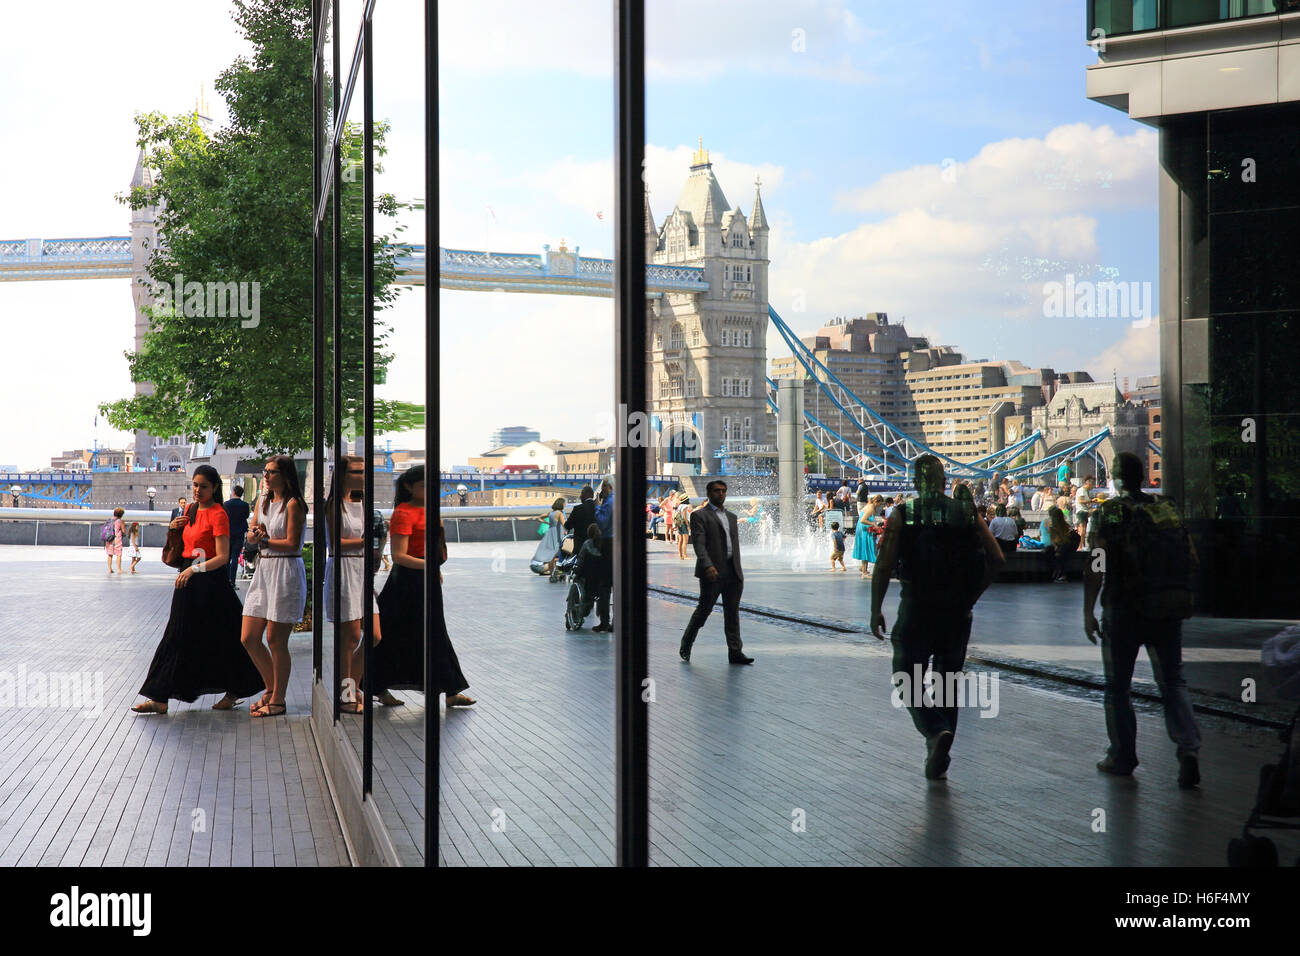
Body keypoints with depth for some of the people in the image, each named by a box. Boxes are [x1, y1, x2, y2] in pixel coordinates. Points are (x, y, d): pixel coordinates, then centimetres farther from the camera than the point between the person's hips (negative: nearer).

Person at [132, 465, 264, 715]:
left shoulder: (218, 514, -11)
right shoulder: (191, 510, 13)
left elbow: (223, 557, -17)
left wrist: (195, 569, -29)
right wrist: (176, 527, 6)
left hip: (210, 582, -8)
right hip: (188, 580, 8)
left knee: (216, 641, 0)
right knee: (178, 638, 6)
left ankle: (234, 691, 15)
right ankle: (160, 699, 9)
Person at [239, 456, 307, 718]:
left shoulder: (293, 504, -9)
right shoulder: (262, 500, 15)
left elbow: (291, 543, -13)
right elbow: (251, 533, 14)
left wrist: (264, 539, -3)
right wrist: (256, 534, -8)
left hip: (286, 572, -8)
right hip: (263, 570, 8)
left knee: (276, 640, -3)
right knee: (248, 639, 7)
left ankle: (278, 700, 9)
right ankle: (272, 689, 25)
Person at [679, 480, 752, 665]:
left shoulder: (731, 517, 20)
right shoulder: (699, 516, -2)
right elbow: (699, 544, -13)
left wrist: (738, 572, 17)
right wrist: (707, 566, -27)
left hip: (733, 573, 6)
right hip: (712, 573, -6)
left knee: (732, 612, 4)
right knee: (704, 609, -2)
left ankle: (735, 652, 4)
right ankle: (685, 647, 15)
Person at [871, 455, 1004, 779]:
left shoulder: (902, 515, -4)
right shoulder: (967, 512, 3)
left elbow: (883, 567, -9)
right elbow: (996, 558, -1)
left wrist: (876, 610, -1)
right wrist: (972, 595, 9)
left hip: (916, 609, -3)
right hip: (957, 611, 3)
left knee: (907, 679, 8)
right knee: (947, 681, 15)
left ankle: (936, 731, -17)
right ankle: (938, 759, 17)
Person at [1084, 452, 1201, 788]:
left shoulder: (1107, 513, -7)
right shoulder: (1168, 508, 6)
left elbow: (1096, 567, -14)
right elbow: (1191, 558, 8)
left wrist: (1088, 612, -10)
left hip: (1124, 610, -3)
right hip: (1170, 609, 3)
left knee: (1117, 687, 11)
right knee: (1173, 683, 10)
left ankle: (1122, 757, 16)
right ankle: (1189, 747, -9)